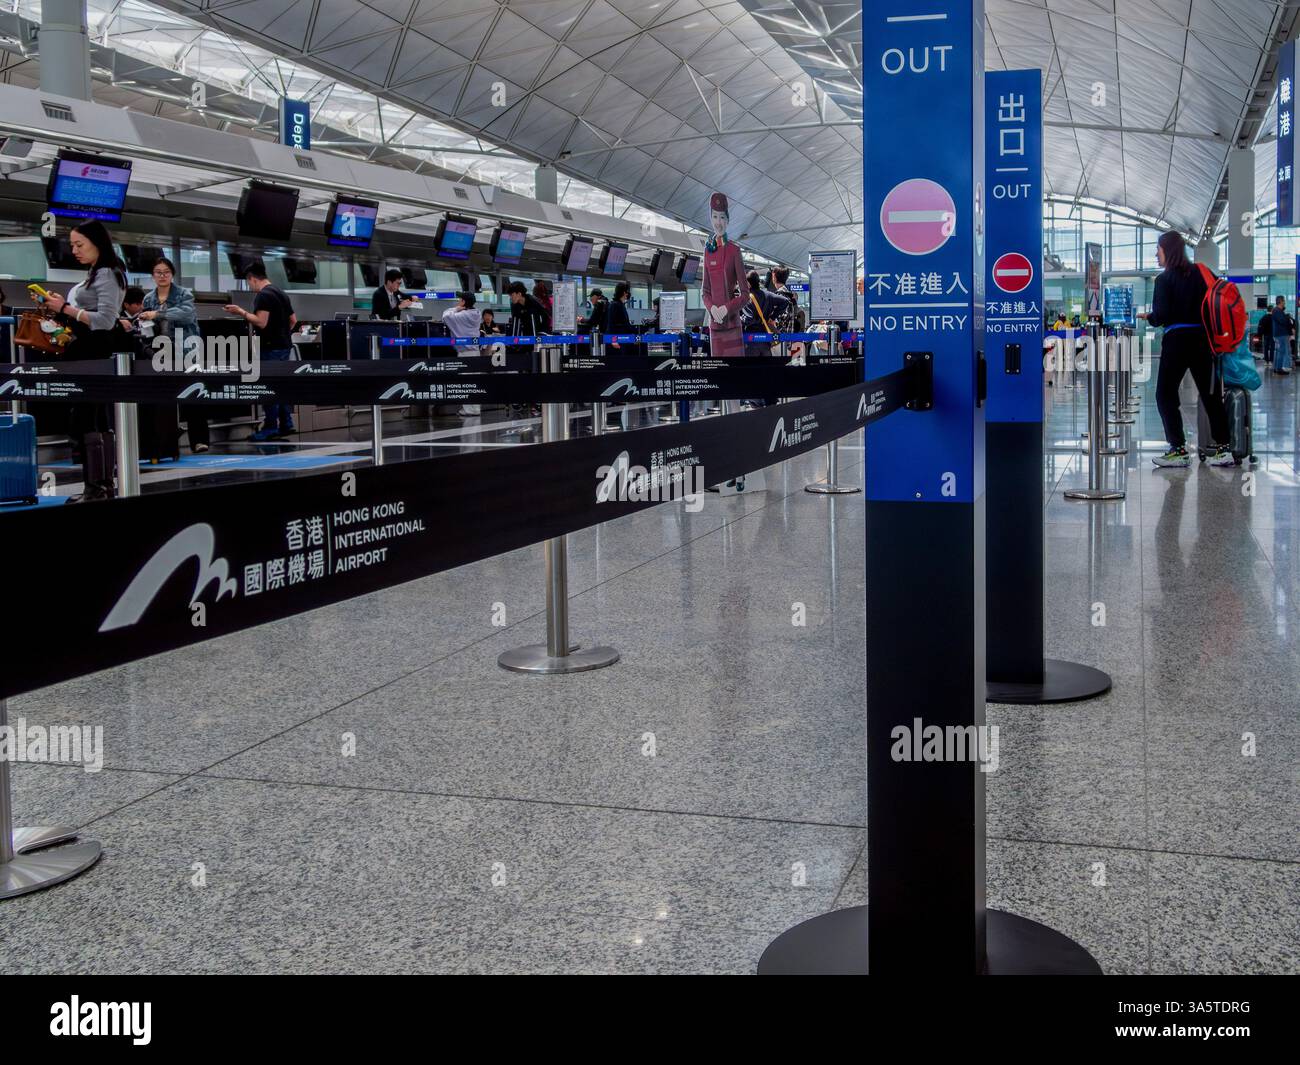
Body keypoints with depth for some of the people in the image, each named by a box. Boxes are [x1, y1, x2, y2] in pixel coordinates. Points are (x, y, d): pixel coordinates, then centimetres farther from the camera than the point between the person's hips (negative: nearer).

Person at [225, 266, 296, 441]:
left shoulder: (262, 296, -13)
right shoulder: (281, 294, 15)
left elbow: (261, 322, -21)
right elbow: (293, 320, 20)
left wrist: (241, 312, -13)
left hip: (271, 348, -9)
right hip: (284, 346, 9)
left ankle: (270, 428, -3)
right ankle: (286, 424, 14)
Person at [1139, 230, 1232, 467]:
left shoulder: (1164, 279, -7)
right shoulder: (1199, 273, 7)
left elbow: (1161, 314, -13)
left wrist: (1149, 318, 7)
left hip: (1176, 340, -5)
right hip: (1201, 339, 6)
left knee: (1166, 395, 2)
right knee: (1209, 393, 10)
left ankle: (1179, 450, -4)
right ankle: (1222, 447, 10)